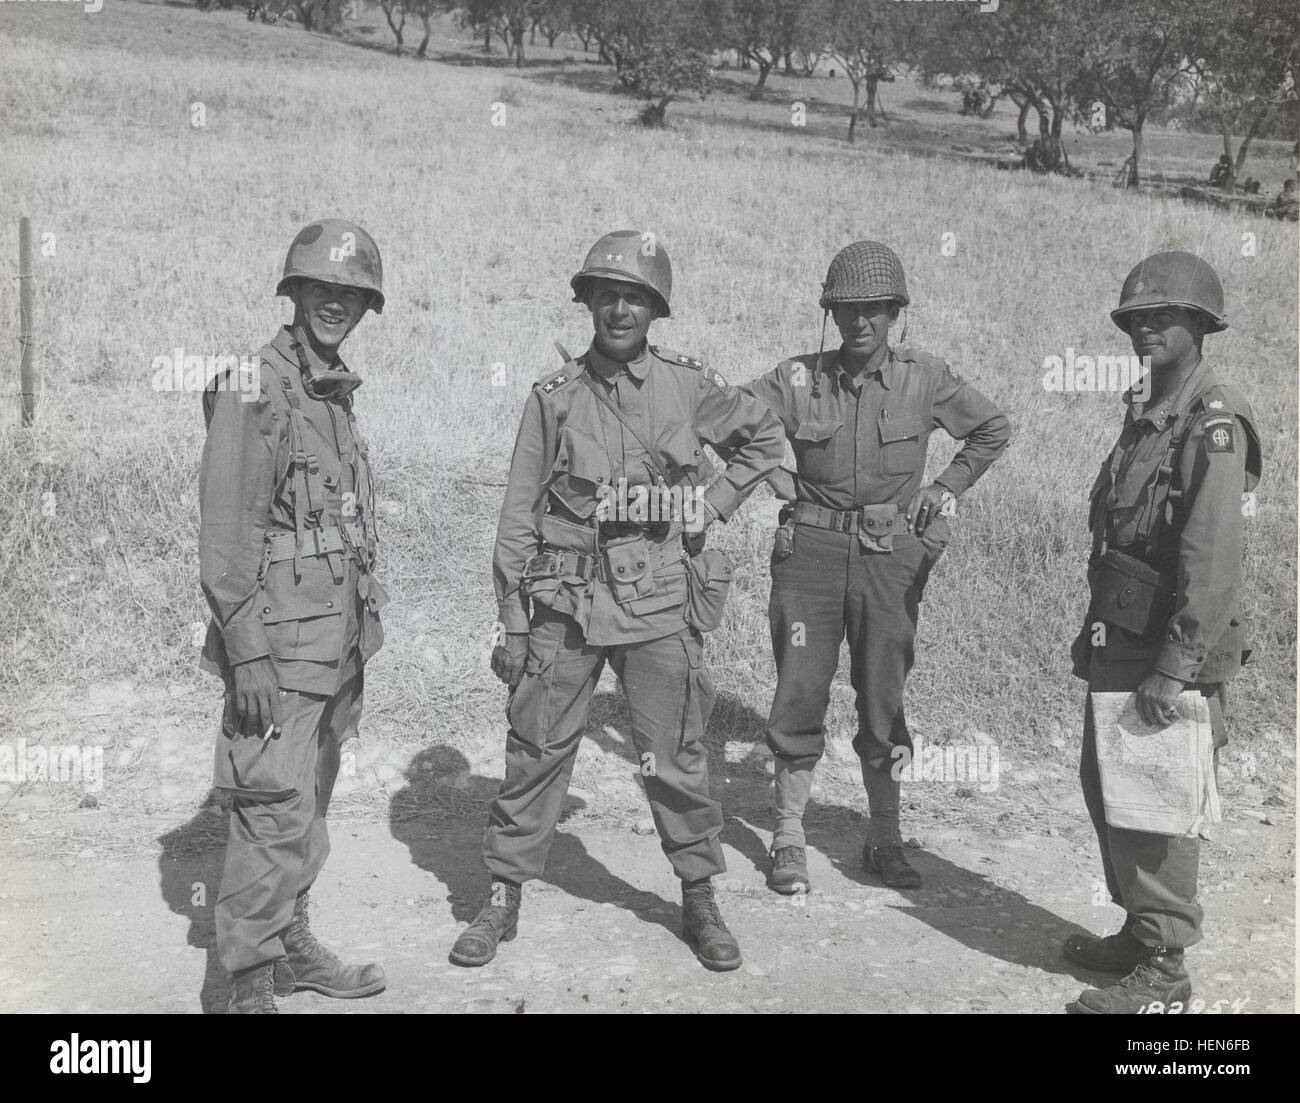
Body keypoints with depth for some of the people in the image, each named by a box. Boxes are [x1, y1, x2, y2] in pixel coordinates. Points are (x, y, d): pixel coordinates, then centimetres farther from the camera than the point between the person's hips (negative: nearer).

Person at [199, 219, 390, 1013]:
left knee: (311, 807, 16)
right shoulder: (255, 390, -11)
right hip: (280, 644, -8)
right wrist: (246, 654, -20)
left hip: (337, 642, 8)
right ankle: (251, 985, 4)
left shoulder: (337, 395, 14)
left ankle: (293, 945, 29)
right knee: (278, 814, -6)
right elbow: (225, 534, -16)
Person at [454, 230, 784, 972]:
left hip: (657, 602, 0)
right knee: (535, 755, 5)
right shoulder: (555, 397, 1)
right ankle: (504, 900, 20)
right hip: (564, 602, 0)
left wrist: (713, 506, 7)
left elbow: (765, 438, 19)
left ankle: (701, 901, 23)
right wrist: (512, 621, 1)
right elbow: (519, 517, 3)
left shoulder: (688, 386, 2)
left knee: (677, 760, 6)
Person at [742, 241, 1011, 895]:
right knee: (800, 694, 0)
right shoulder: (798, 379, -1)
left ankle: (884, 838, 21)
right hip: (811, 550, 0)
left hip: (891, 555, 0)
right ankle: (789, 839, 12)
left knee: (884, 701, 6)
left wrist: (946, 487, 7)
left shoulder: (924, 380, 1)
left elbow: (993, 430, 16)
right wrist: (780, 481, 2)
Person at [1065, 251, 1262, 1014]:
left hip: (1169, 651, -9)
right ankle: (1139, 932, 31)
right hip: (1120, 641, 9)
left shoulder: (1213, 426, -16)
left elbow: (1212, 560, -21)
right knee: (1106, 788, 16)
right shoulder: (1146, 416, 13)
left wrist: (1175, 668, -23)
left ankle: (1163, 967, 11)